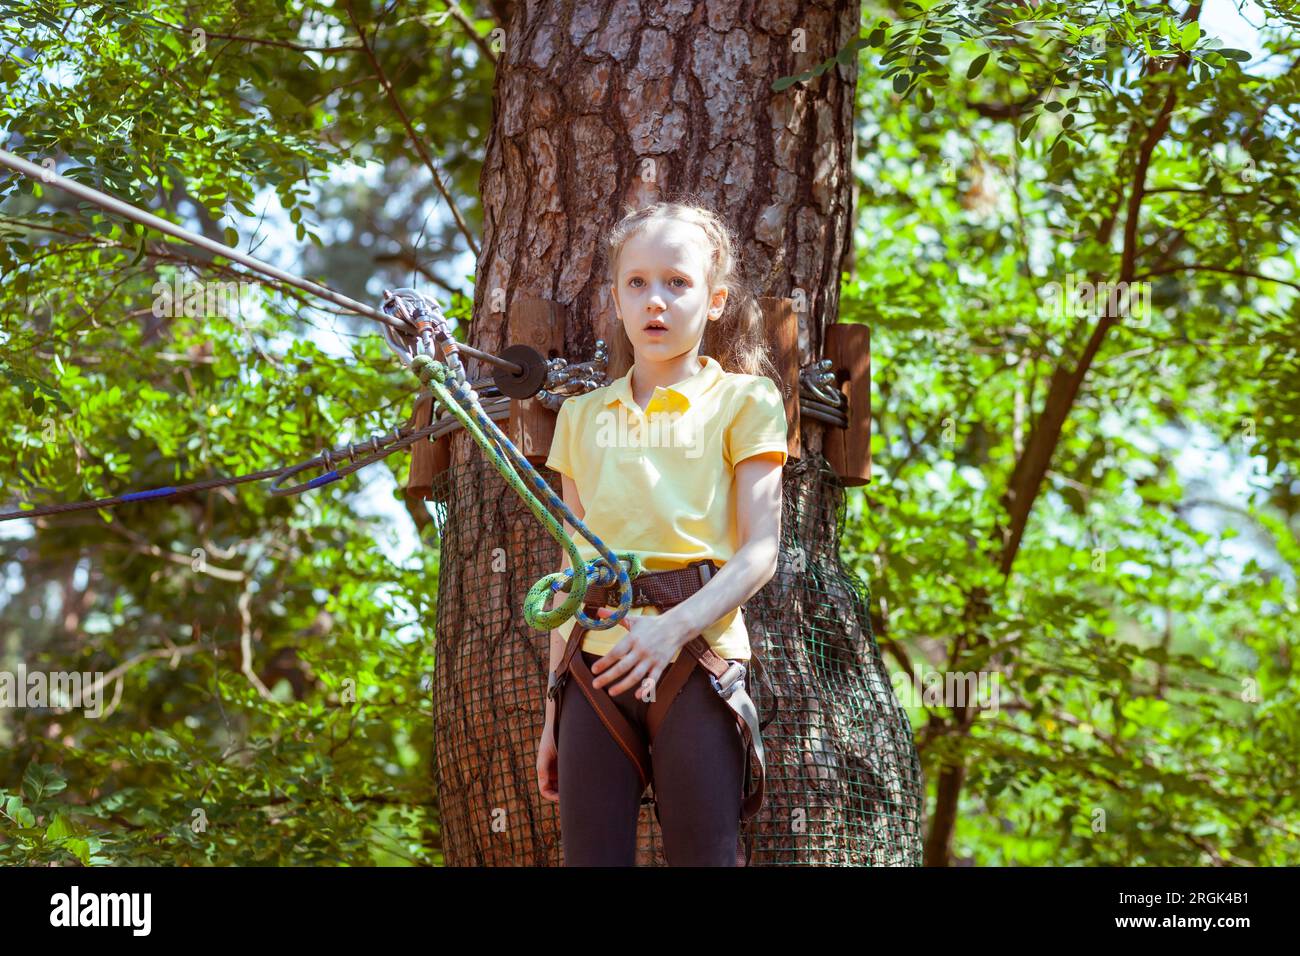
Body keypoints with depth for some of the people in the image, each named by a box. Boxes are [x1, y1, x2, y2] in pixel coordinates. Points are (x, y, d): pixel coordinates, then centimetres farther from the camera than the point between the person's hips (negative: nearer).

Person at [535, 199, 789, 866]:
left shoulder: (743, 400, 6)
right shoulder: (583, 415, 17)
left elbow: (760, 551, -3)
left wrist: (676, 627, -19)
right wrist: (553, 715, 14)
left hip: (697, 659, -3)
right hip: (597, 664, 3)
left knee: (702, 855, -5)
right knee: (590, 856, -1)